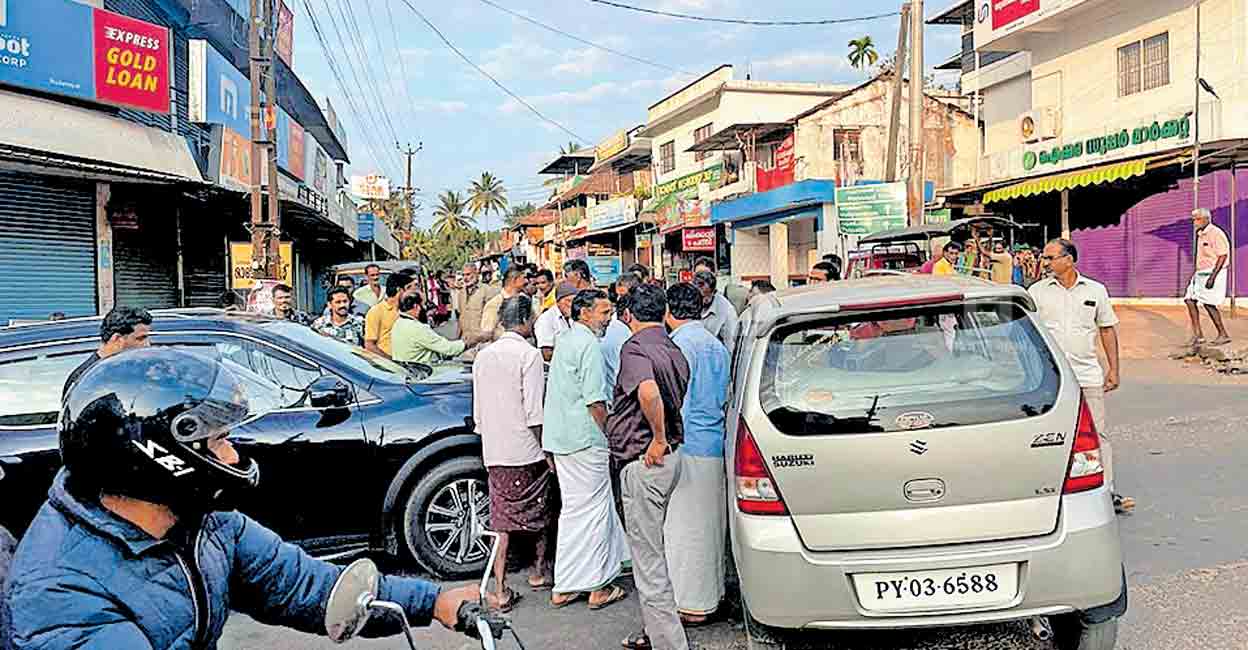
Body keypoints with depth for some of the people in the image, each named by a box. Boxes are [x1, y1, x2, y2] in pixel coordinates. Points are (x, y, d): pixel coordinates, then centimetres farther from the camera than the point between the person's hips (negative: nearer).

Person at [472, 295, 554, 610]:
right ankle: (539, 572, 32)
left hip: (494, 454, 5)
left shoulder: (483, 356, 8)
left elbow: (478, 410, 13)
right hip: (527, 453, -5)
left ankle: (501, 591, 5)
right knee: (541, 513, 17)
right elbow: (533, 411, -15)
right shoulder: (529, 354, -11)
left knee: (502, 521, 8)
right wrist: (547, 450, -8)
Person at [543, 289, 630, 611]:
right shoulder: (589, 344, -14)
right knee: (594, 509, 0)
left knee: (573, 509, 14)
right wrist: (610, 437, -9)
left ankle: (565, 587, 19)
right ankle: (598, 587, 8)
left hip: (561, 438, 9)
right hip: (585, 439, -9)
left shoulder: (566, 340, 16)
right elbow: (595, 400, -19)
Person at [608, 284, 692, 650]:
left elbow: (649, 393, -34)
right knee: (653, 549, 22)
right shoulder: (674, 351, 13)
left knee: (648, 559, -2)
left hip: (644, 461, -10)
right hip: (670, 457, 10)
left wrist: (659, 439, -23)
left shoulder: (635, 348, -16)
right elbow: (681, 397, 16)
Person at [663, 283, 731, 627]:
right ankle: (711, 592, 26)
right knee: (709, 521, 16)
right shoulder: (716, 344, 14)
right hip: (715, 443, 9)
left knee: (684, 525, -1)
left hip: (687, 445, -9)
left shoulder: (679, 344, -13)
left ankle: (693, 604, 6)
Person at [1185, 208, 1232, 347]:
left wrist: (1213, 277, -24)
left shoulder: (1216, 233, -14)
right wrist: (1196, 274, 19)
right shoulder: (1201, 235, 14)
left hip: (1213, 273, -9)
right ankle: (1198, 335, -2)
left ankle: (1223, 335, 3)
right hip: (1201, 273, 9)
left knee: (1209, 304, -9)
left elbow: (1223, 256, -19)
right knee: (1190, 300, -1)